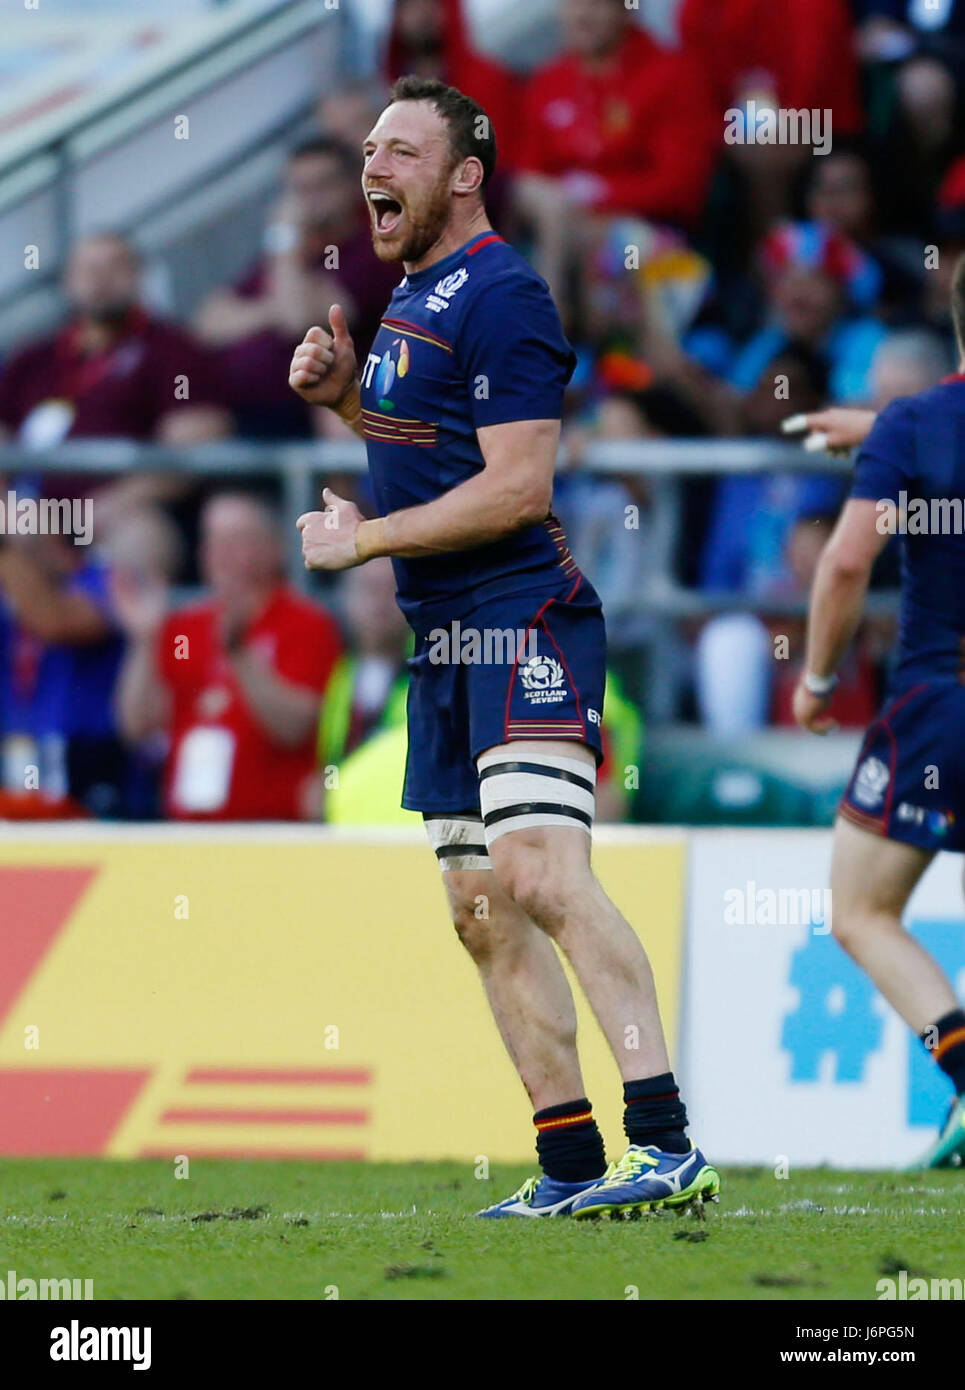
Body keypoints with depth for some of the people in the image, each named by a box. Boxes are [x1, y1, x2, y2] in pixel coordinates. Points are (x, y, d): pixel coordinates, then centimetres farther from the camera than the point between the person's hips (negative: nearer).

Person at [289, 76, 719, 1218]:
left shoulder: (500, 297, -11)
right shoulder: (414, 297, 19)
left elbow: (518, 487, -18)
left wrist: (365, 539, -12)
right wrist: (343, 393, 14)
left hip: (523, 621, -11)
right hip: (448, 639, 11)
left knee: (542, 873, -24)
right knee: (480, 909, 9)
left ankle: (668, 1146, -31)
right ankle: (570, 1168, 13)